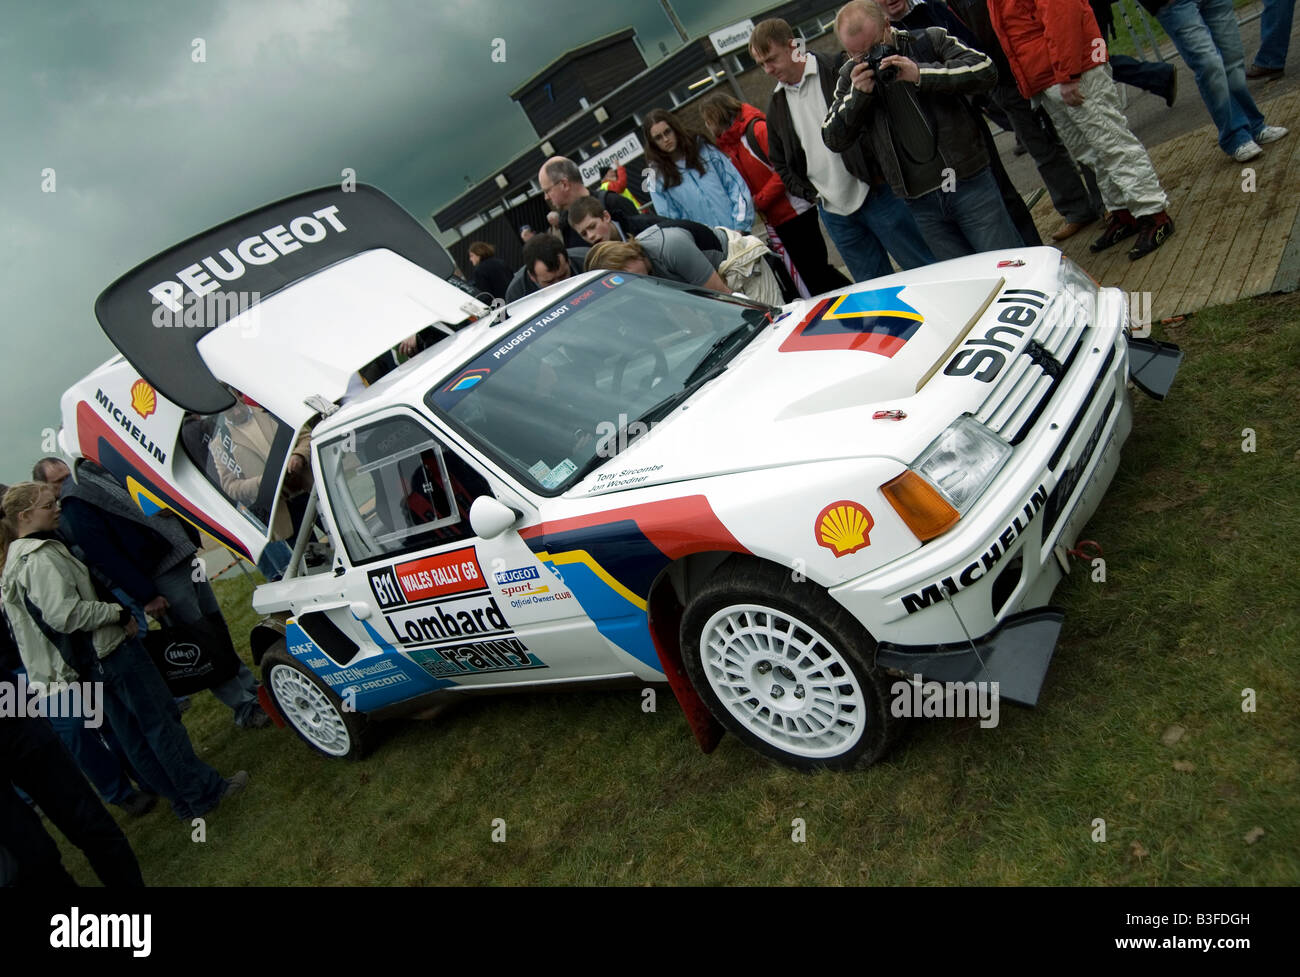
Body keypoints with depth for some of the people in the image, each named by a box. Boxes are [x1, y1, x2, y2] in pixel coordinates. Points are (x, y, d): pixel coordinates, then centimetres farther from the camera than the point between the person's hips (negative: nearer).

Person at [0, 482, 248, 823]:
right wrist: (118, 612, -17)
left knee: (134, 736, 13)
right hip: (110, 651, -10)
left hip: (86, 664, 10)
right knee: (161, 721, -2)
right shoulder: (41, 558, -19)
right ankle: (205, 792, 5)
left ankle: (184, 799, 22)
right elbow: (64, 614, -27)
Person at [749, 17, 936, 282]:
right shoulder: (777, 105, 12)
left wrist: (880, 171, -12)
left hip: (876, 193, -4)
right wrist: (810, 193, 3)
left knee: (929, 271, 1)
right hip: (833, 212, 5)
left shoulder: (839, 70, -5)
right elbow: (780, 163, 18)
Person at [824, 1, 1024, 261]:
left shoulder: (931, 40, 1)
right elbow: (834, 140, 3)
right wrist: (858, 95, -13)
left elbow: (985, 70, -9)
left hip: (970, 183, -2)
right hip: (920, 203, 2)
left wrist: (921, 74, -19)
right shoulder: (851, 78, 7)